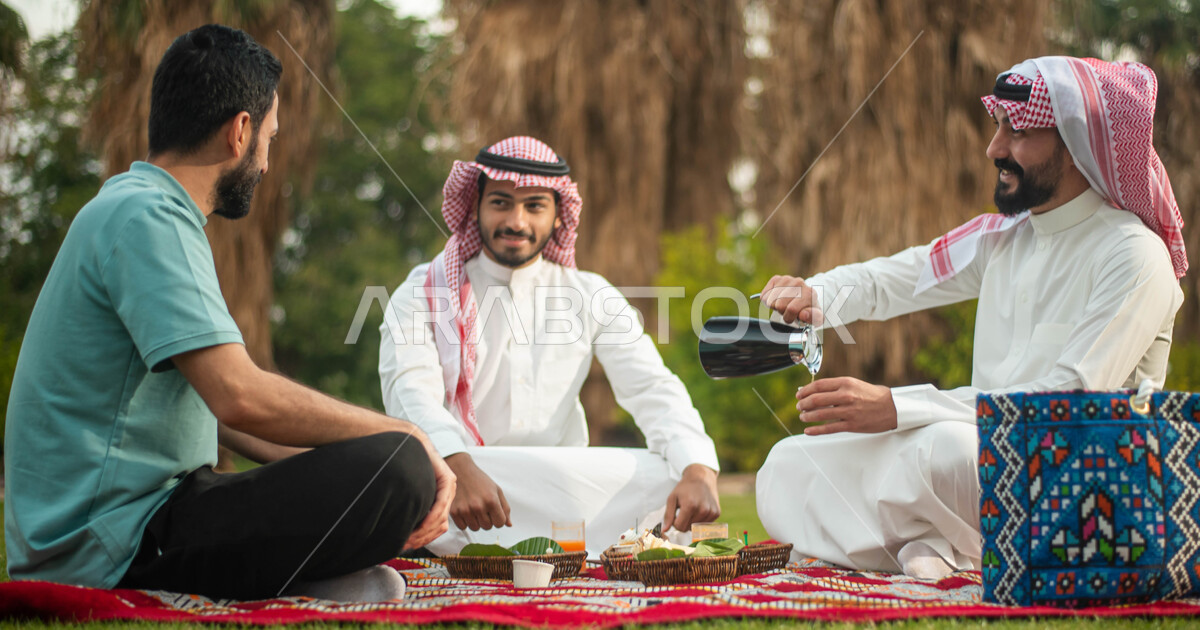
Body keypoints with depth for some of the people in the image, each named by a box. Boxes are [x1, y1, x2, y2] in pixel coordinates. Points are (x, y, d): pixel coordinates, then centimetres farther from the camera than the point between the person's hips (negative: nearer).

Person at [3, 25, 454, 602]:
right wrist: (404, 435, -12)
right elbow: (239, 396, -24)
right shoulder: (145, 218, -14)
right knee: (400, 466, -22)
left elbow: (212, 404, 19)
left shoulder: (132, 205, 20)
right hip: (114, 549, -11)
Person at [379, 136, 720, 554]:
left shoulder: (591, 296, 14)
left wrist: (699, 472, -20)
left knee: (669, 479, -25)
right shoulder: (421, 295, 6)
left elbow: (653, 391, 3)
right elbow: (411, 393, -12)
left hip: (564, 490, 2)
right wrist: (461, 470, -36)